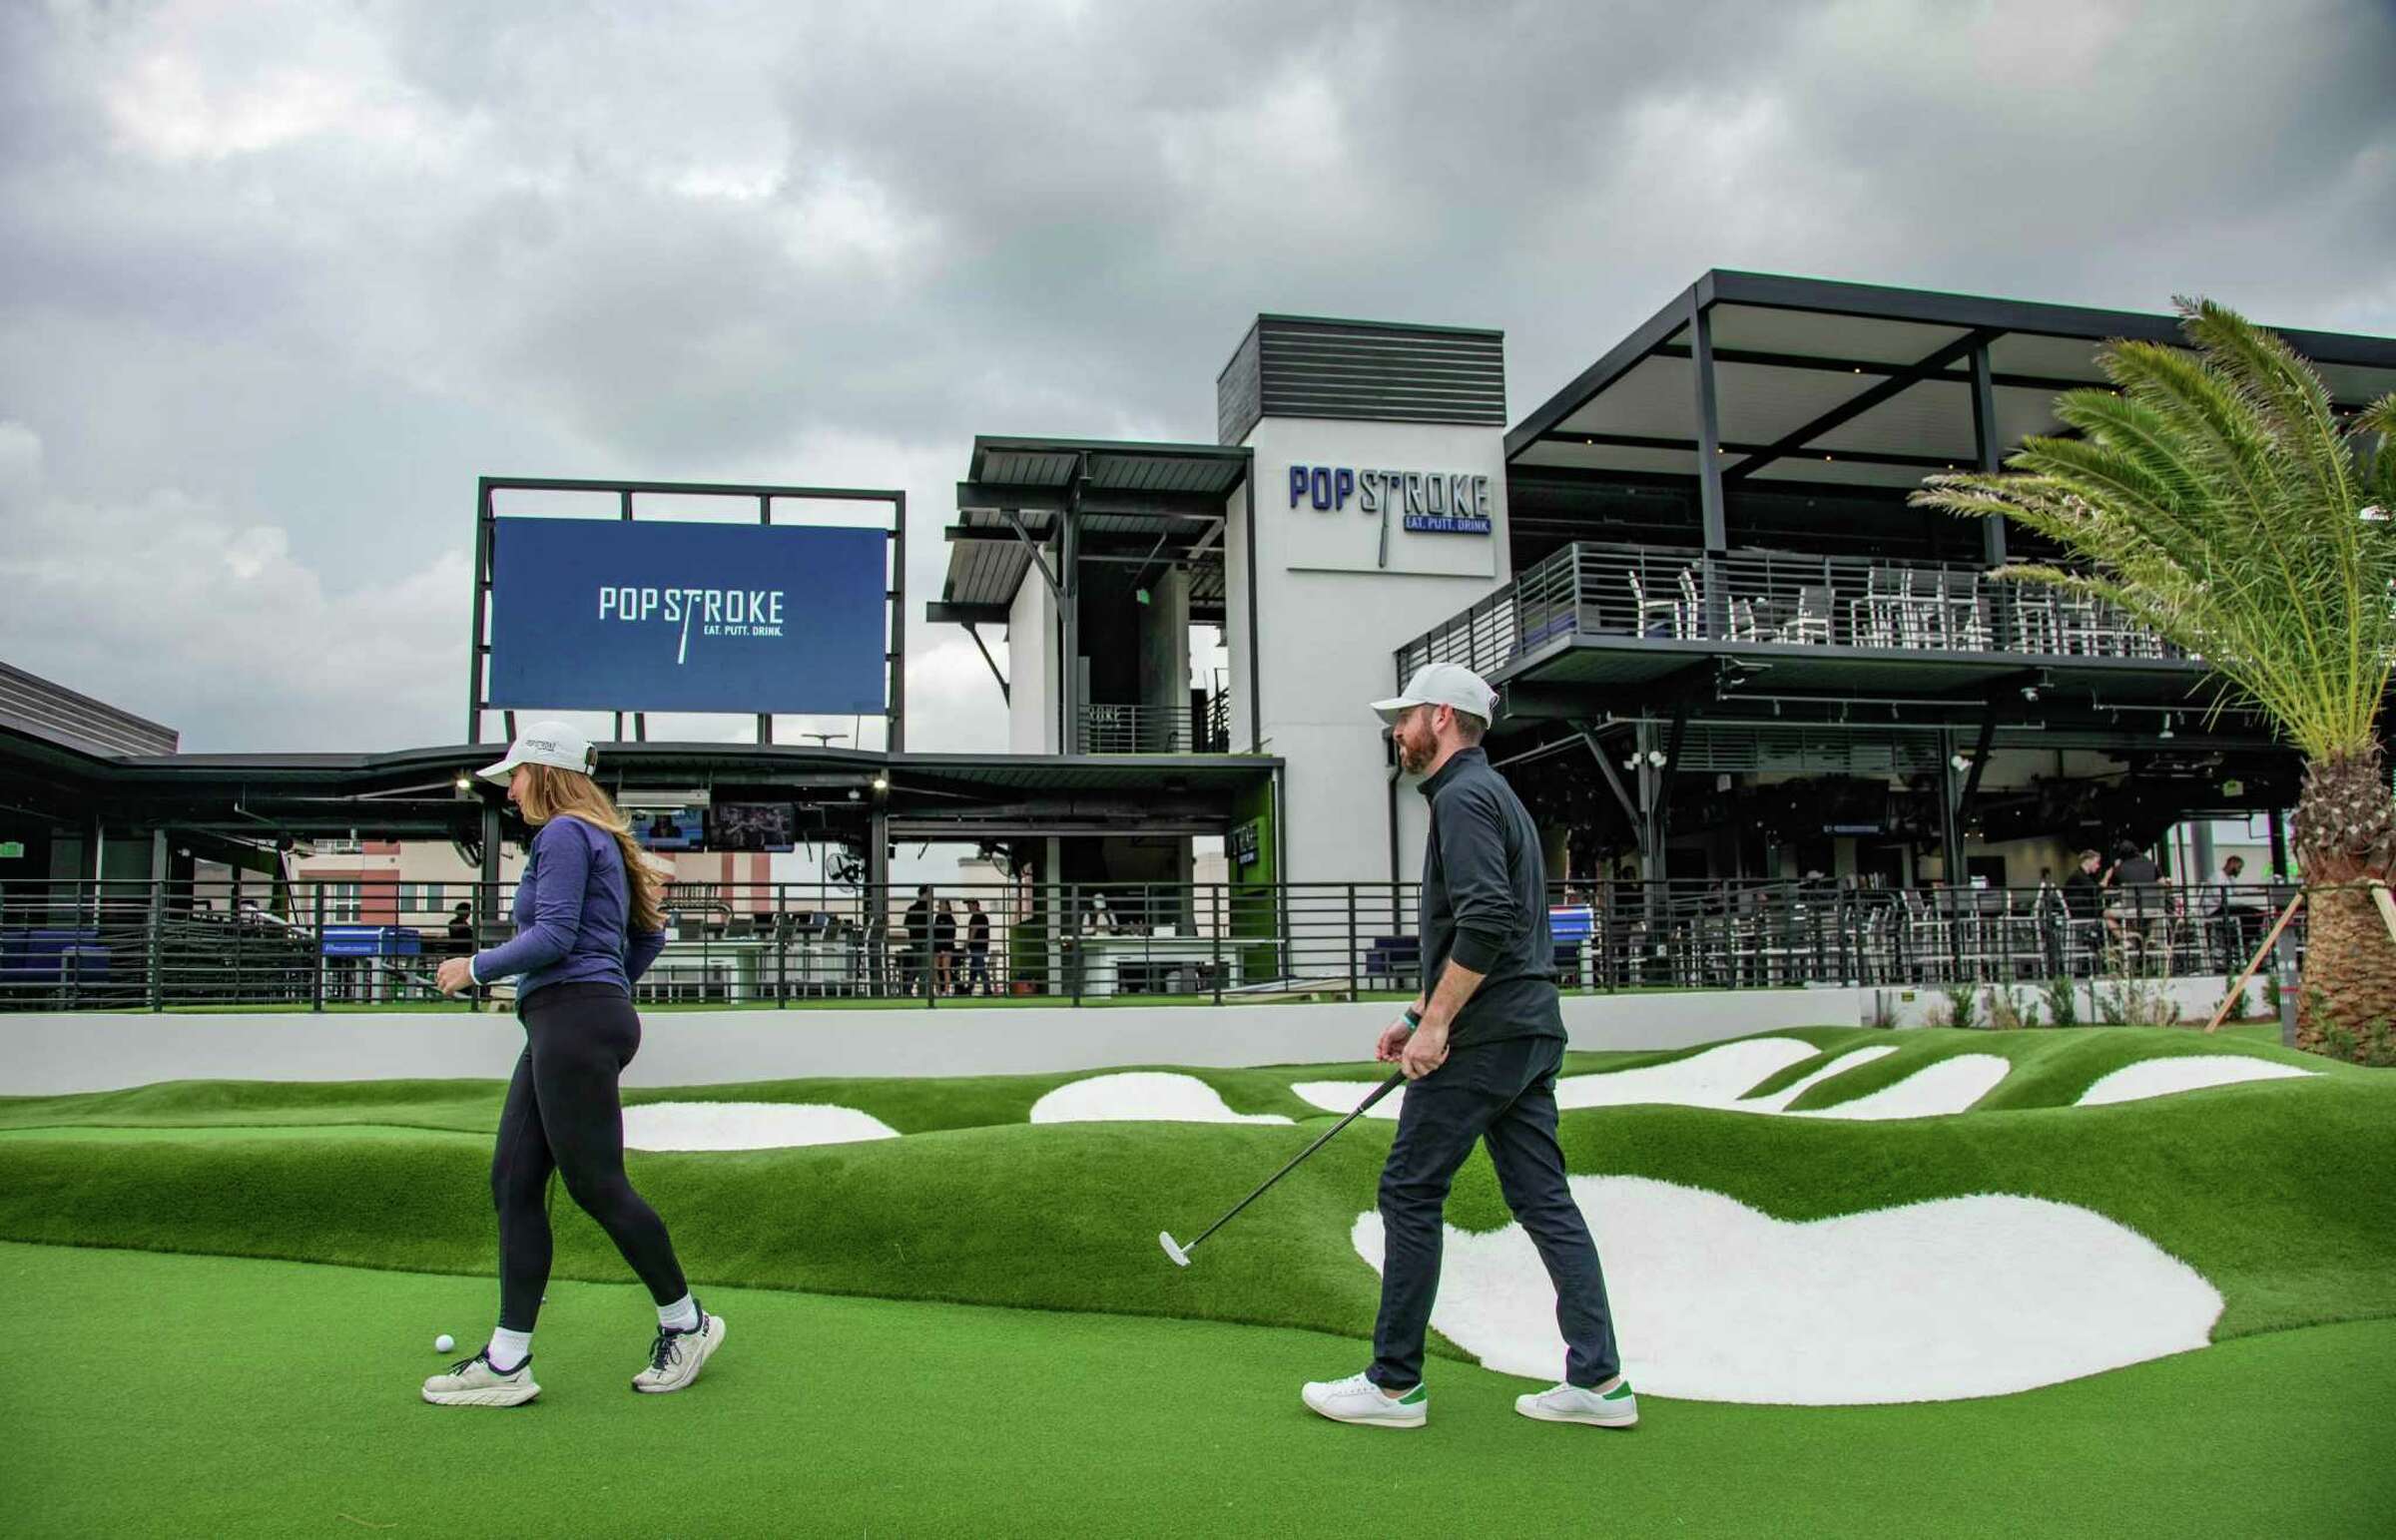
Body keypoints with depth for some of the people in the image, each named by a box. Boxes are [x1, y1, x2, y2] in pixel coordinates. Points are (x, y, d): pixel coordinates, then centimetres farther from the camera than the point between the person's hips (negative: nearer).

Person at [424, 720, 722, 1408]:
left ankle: (686, 1323, 7)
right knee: (514, 1182, 6)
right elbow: (649, 934, 26)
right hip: (561, 1029, 10)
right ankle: (506, 1362, 7)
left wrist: (476, 967, -4)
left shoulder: (564, 833, -7)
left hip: (574, 1020, -10)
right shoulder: (598, 837, 22)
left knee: (595, 1184, -6)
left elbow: (554, 936, -16)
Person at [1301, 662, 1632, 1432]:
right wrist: (1417, 1014, 25)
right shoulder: (1495, 794, 21)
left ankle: (1395, 1383, 6)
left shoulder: (1463, 797, -11)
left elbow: (1486, 922, -24)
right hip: (1532, 1031, 10)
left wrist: (1438, 1023, -20)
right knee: (1544, 1199, 9)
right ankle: (1599, 1380, 11)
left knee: (1410, 1192, -2)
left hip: (1484, 1035, -10)